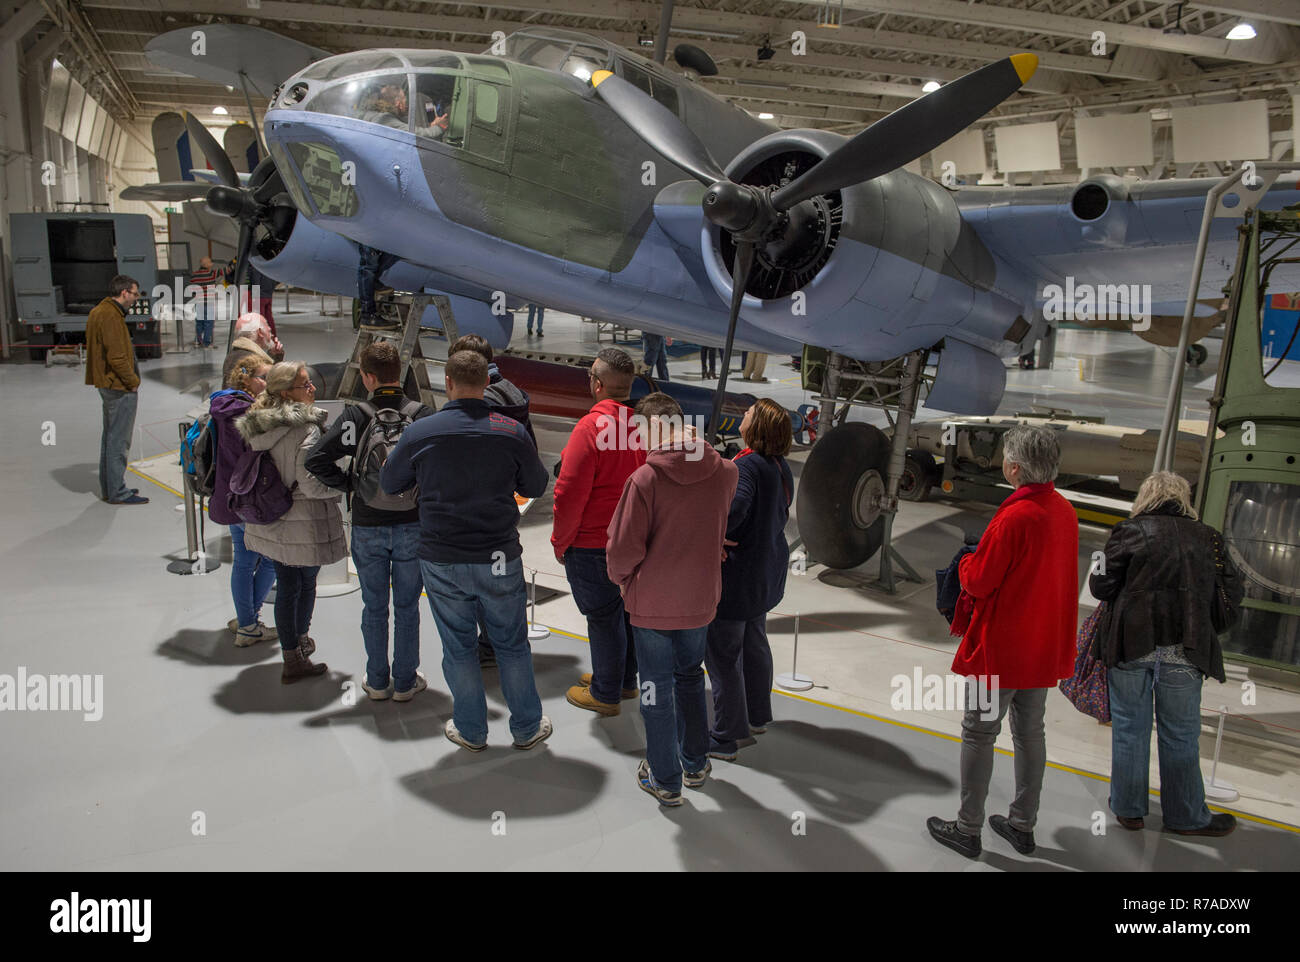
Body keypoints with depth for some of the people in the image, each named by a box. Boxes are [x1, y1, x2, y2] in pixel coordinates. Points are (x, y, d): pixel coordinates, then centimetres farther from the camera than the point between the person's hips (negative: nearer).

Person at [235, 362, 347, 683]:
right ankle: (300, 640, 30)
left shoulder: (257, 425, 2)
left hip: (271, 519, 7)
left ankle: (292, 656, 24)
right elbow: (310, 484, -24)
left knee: (286, 586, 15)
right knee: (306, 583, 13)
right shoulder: (307, 429, -22)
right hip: (304, 523, -7)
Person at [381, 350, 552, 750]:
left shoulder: (419, 432, -7)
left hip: (442, 562, 0)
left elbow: (389, 483, 7)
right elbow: (535, 486, 5)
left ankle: (471, 731, 27)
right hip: (500, 559, 0)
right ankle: (527, 727, 26)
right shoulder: (512, 432, -8)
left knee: (459, 647, 13)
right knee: (512, 644, 14)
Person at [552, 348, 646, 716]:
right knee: (628, 609, 19)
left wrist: (560, 542, -6)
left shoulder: (591, 427, -20)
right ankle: (625, 680, 37)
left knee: (603, 616, 6)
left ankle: (605, 694, 20)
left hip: (593, 547, -7)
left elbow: (570, 494, -18)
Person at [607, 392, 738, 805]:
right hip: (700, 600, 4)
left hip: (652, 603, -4)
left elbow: (624, 547, -19)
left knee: (656, 687, 12)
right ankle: (695, 764, 37)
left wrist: (621, 577, 0)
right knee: (690, 677, 24)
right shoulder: (725, 471, -7)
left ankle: (665, 780, 24)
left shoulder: (645, 479, -21)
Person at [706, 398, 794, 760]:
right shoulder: (781, 466, 4)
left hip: (737, 576, -10)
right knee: (754, 642, 24)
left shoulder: (747, 466, -25)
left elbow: (734, 508, -41)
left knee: (722, 654, 2)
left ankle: (725, 739, 12)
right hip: (767, 571, 10)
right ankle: (757, 715, 41)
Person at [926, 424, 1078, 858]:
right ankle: (1023, 825, 28)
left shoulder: (1015, 517, -23)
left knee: (979, 733, 4)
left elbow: (978, 581, -19)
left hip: (1001, 646, -8)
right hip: (1045, 647, 8)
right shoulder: (1065, 512, 3)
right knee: (1030, 733, 17)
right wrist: (984, 558, 11)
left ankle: (968, 829, 14)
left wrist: (966, 561, 2)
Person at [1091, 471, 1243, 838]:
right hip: (1184, 650, 1)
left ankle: (1128, 808, 24)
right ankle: (1186, 816, 25)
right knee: (1180, 735, 12)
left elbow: (1102, 587, -6)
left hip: (1131, 644, -1)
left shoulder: (1128, 531, -4)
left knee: (1130, 728, 12)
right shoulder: (1207, 537, 2)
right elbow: (1232, 594, 3)